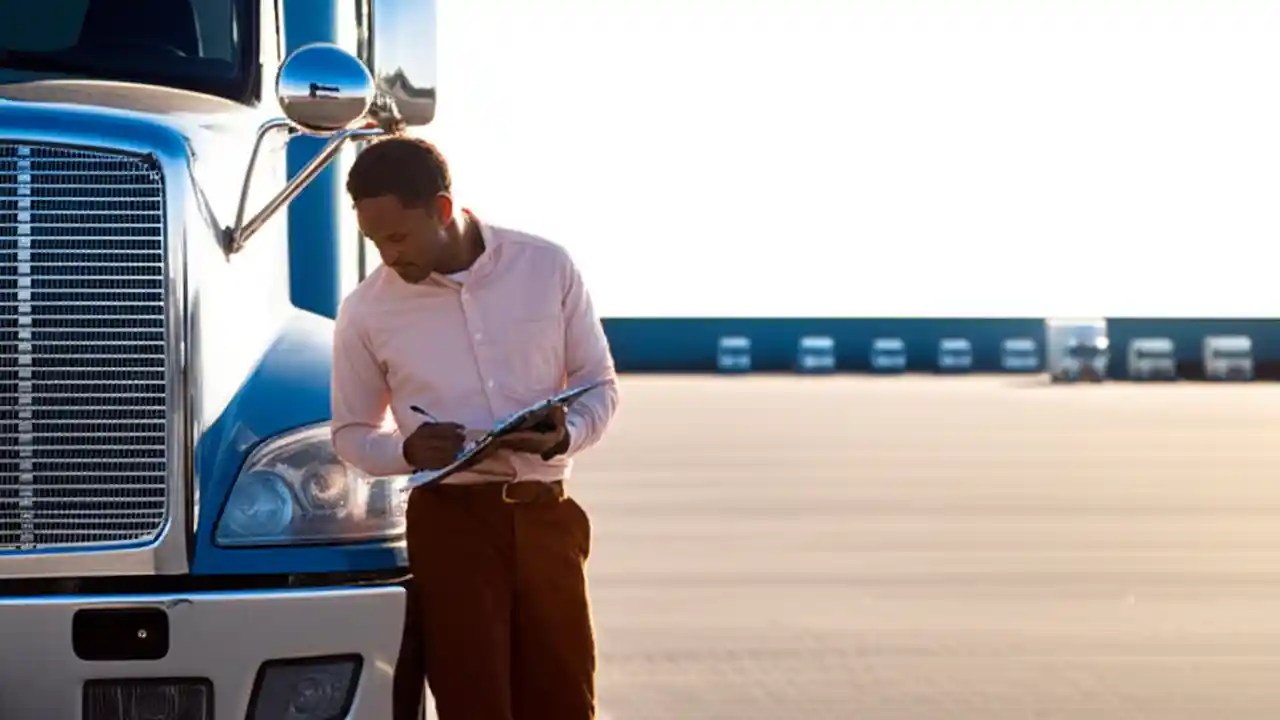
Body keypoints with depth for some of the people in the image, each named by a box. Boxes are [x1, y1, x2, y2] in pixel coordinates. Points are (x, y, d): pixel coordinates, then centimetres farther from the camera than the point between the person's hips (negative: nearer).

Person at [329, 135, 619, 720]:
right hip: (450, 521, -1)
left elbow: (598, 385, 7)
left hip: (545, 516, 1)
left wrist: (564, 438, -15)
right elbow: (351, 432, 9)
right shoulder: (366, 311, 0)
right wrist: (407, 451, -13)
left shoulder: (547, 267, 0)